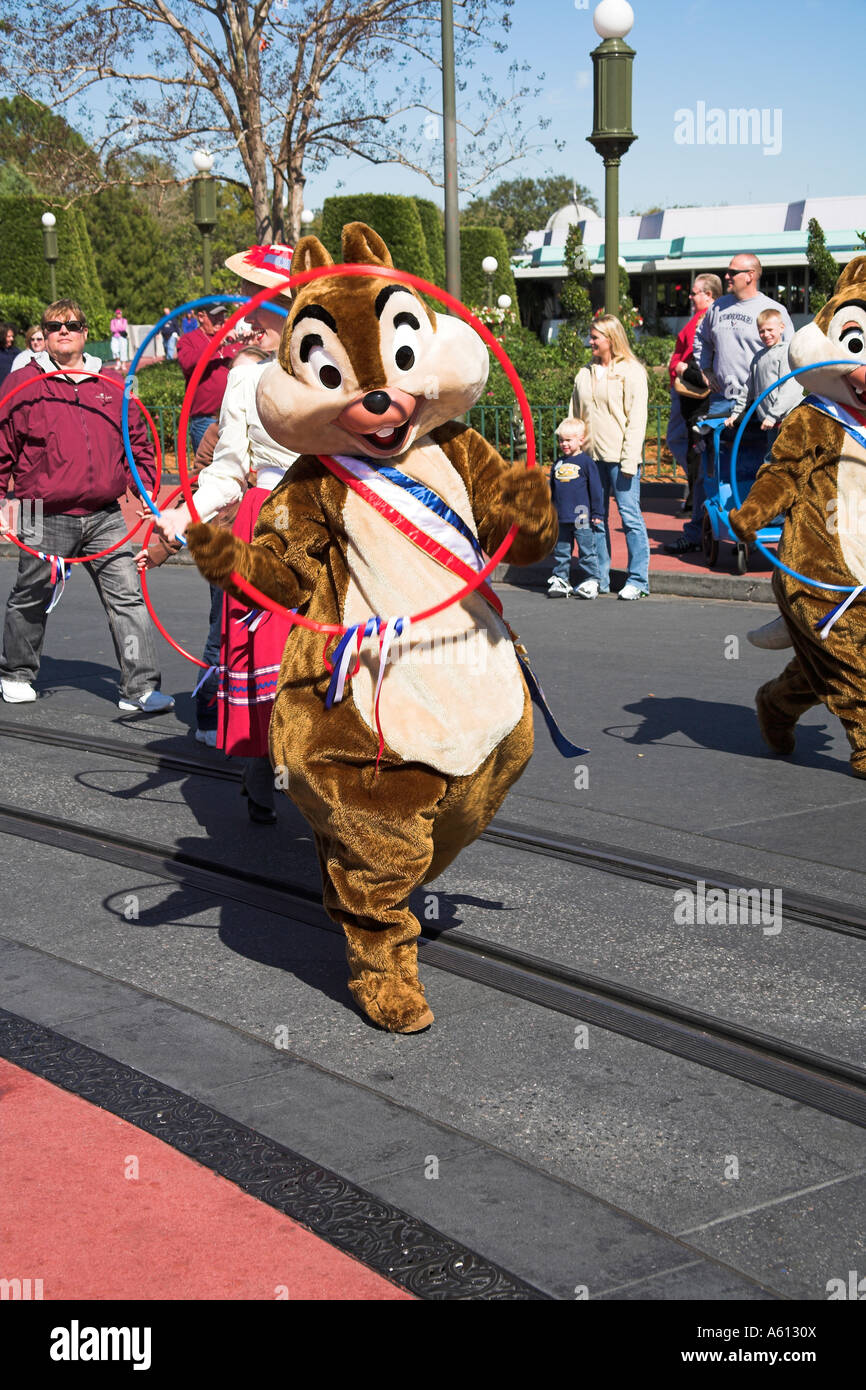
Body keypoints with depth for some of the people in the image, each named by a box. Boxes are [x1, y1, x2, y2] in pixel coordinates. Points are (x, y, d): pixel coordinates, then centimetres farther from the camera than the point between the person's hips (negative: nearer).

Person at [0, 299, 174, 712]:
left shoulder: (110, 385, 8)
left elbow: (138, 441, 16)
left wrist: (142, 488, 8)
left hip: (106, 517, 2)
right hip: (47, 519, -2)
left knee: (126, 595, -7)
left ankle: (140, 687, -5)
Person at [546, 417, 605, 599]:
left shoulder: (586, 462, -3)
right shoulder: (558, 464, 12)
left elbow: (596, 488, -2)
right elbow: (551, 490, 20)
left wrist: (597, 513, -5)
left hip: (582, 517, -5)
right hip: (561, 519, 5)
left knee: (587, 551, 0)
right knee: (561, 551, 10)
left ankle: (592, 581, 7)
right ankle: (560, 580, 18)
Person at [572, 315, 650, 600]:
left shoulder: (631, 372, -3)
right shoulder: (585, 374, 14)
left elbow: (636, 419, -8)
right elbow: (575, 416, 18)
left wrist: (629, 460, -14)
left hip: (619, 457, -6)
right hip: (590, 456, 6)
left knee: (630, 516, -3)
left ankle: (638, 580, 3)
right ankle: (599, 579, 16)